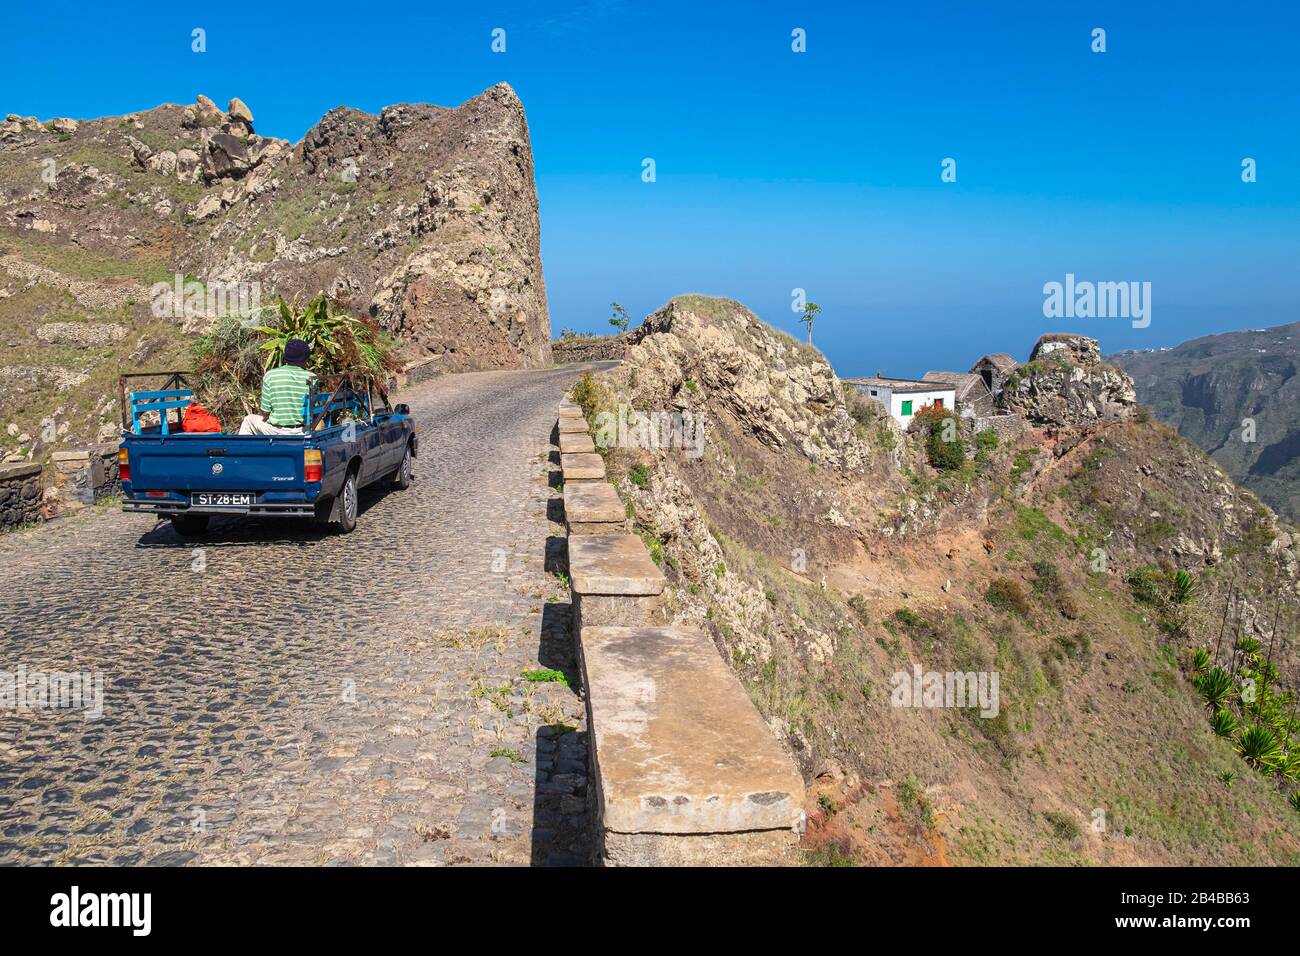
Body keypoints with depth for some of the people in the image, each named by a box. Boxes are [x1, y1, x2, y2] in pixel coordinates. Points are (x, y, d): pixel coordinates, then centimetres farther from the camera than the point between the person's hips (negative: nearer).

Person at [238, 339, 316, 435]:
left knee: (249, 420, 27)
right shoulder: (312, 379, -5)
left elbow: (265, 412, -4)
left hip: (276, 432, -1)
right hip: (302, 432, 1)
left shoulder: (270, 375, -7)